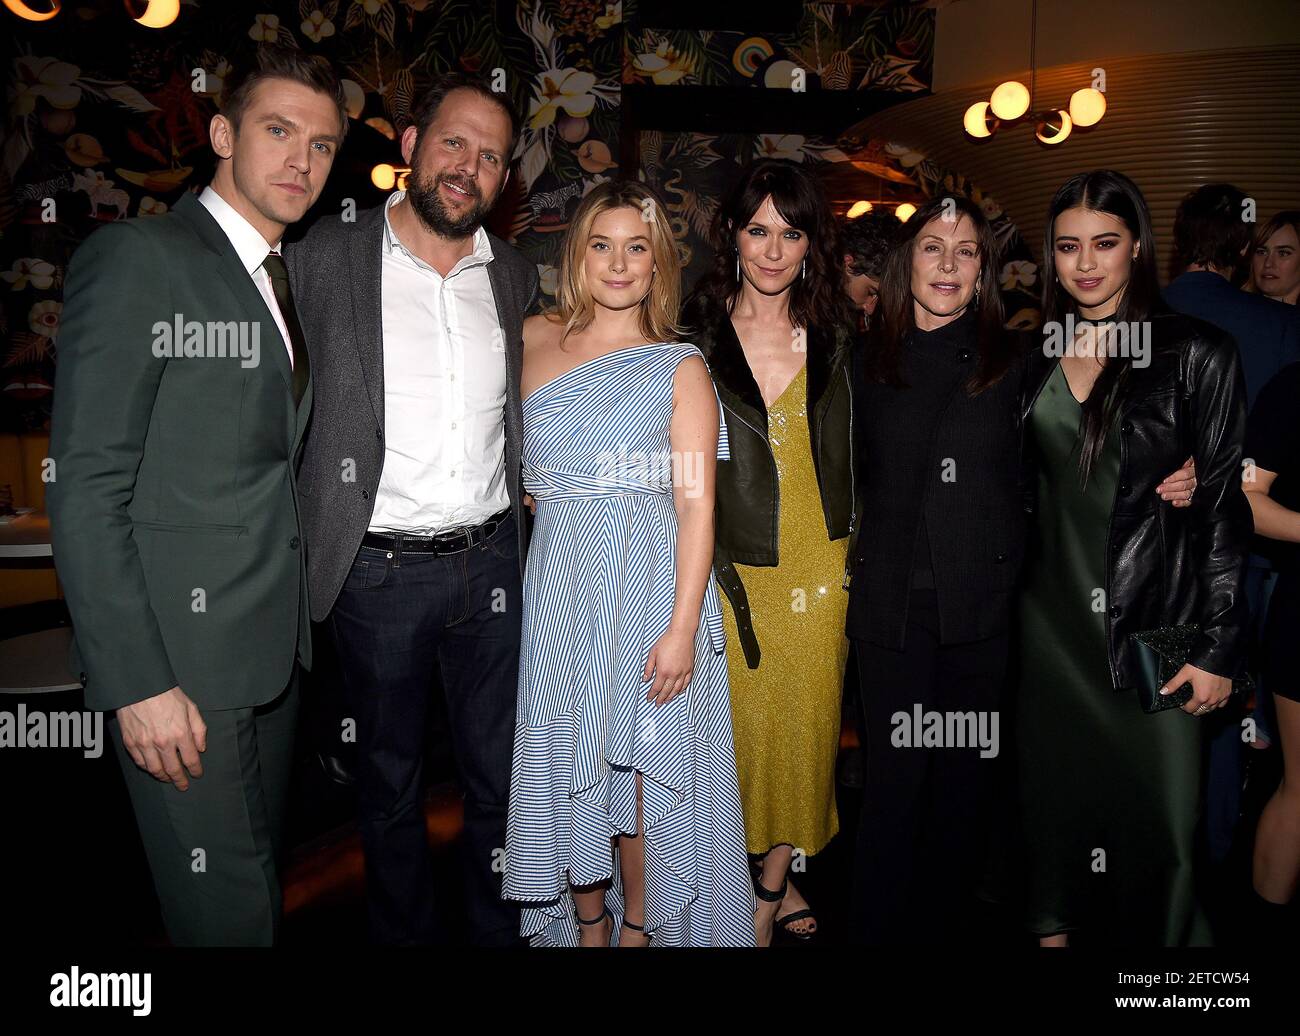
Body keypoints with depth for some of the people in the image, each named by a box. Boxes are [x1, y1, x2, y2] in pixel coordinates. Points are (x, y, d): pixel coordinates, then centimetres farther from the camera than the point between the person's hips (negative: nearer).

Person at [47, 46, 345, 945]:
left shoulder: (291, 281, 14)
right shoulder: (135, 259, -10)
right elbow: (87, 489, -15)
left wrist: (298, 615, 8)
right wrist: (137, 682, -19)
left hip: (278, 640, 7)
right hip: (181, 651, -7)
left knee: (265, 869, 20)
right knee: (226, 908, 2)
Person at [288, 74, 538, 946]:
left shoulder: (516, 276, 7)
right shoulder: (324, 258, -4)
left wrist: (529, 477, 11)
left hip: (490, 562, 3)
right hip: (378, 570, -2)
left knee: (500, 775, 14)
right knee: (391, 778, 15)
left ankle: (500, 931, 35)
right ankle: (406, 934, 37)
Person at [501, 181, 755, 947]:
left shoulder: (680, 368, -1)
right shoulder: (534, 340, 7)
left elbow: (697, 506, -7)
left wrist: (682, 627, -14)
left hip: (648, 584, -3)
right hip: (560, 583, 3)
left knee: (639, 769, 4)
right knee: (571, 766, 10)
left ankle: (640, 929, 25)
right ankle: (587, 928, 30)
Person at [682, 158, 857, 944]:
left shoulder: (836, 334, 7)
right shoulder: (695, 334, -1)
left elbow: (853, 453, 13)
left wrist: (856, 554, 7)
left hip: (821, 564, 3)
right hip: (734, 567, -2)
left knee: (809, 723, 9)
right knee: (744, 724, 3)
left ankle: (772, 885, 29)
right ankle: (776, 882, 26)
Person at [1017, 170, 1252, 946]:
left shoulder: (1196, 353, -6)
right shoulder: (1038, 354, 7)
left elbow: (1226, 507, -7)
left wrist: (1220, 648, -9)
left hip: (1153, 619, -4)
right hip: (1055, 612, 4)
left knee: (1158, 807, 1)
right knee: (1057, 780, 15)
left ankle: (1162, 937, 25)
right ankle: (1056, 921, 36)